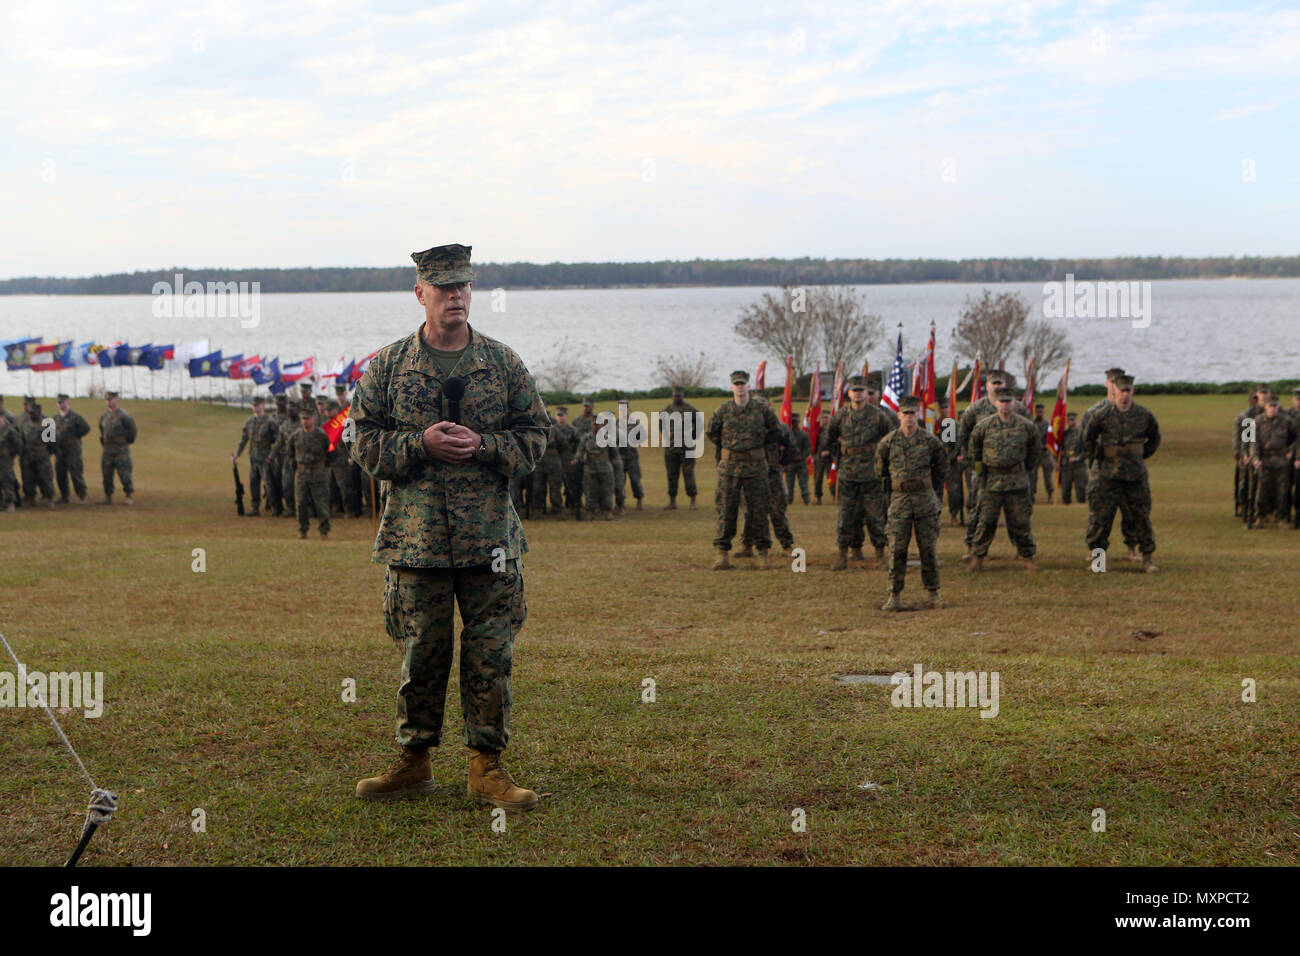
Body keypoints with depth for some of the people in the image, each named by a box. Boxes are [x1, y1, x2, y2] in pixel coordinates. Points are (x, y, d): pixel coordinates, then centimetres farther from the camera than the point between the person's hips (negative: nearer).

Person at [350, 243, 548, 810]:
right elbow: (365, 443, 4)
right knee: (420, 652, 6)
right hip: (416, 535, -1)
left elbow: (533, 439, 7)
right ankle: (414, 760, 20)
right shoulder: (387, 365, 5)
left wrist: (481, 444, -10)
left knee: (490, 655, 1)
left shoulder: (504, 364, 7)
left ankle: (486, 767, 10)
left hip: (490, 537, 1)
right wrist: (420, 444, -12)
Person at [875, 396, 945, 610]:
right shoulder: (888, 442, 1)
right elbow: (880, 470, 15)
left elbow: (940, 468, 16)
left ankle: (934, 593, 15)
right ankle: (894, 596, 0)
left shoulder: (930, 441, 1)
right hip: (899, 500, 0)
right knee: (896, 550, -3)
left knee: (928, 548, 5)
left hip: (925, 500, 0)